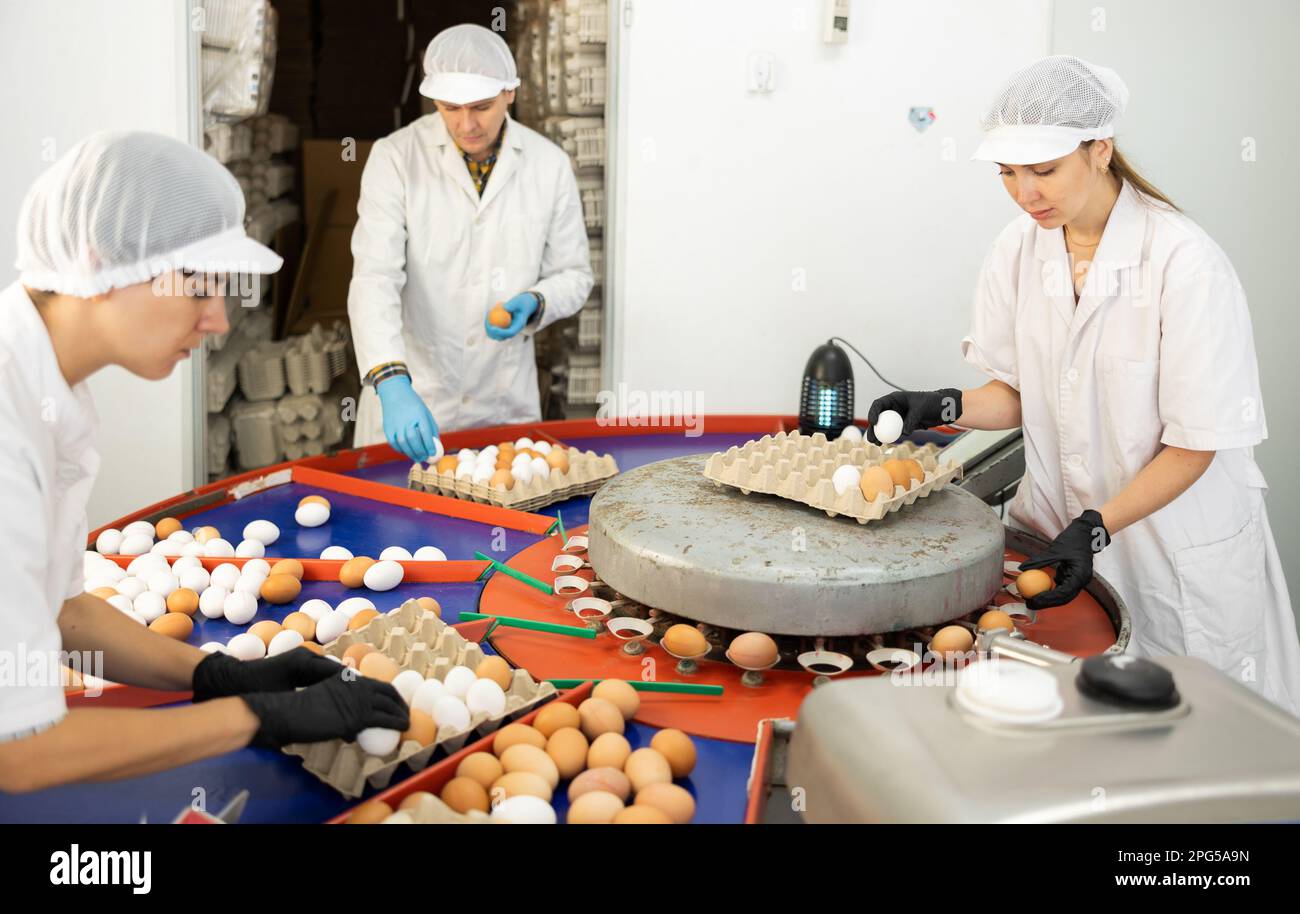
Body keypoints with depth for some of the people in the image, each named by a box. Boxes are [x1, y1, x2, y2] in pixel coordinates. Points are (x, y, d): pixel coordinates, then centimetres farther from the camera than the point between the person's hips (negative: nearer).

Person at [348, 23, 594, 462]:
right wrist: (392, 384, -34)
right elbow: (374, 278, -20)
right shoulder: (396, 158, -10)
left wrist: (533, 304, -16)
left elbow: (573, 274, 7)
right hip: (406, 396, -2)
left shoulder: (549, 164, -3)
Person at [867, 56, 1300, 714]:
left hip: (1178, 543, -4)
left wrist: (1095, 529, -23)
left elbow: (1195, 443, -16)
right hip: (1057, 535, 4)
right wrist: (946, 407, -13)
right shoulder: (1018, 249, -3)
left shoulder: (1186, 261, -20)